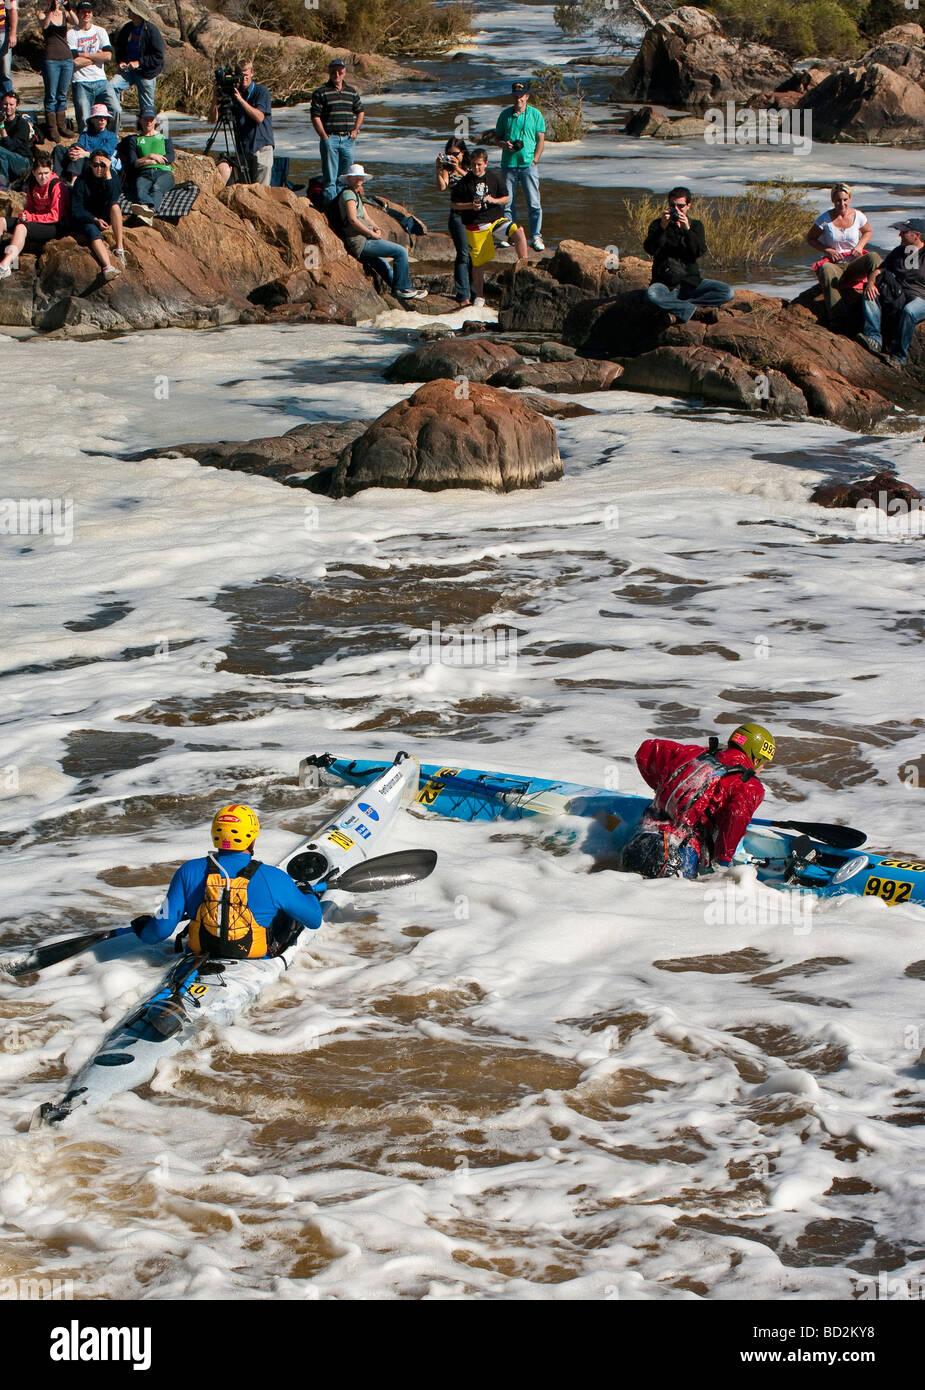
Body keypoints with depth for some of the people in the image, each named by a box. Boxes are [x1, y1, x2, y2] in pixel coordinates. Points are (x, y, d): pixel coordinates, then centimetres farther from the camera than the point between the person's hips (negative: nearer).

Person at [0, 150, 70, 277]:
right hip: (38, 222, 8)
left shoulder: (57, 186, -13)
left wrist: (30, 218, -20)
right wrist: (24, 215, -7)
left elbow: (55, 216, -17)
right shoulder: (32, 185, 8)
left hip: (57, 227, -8)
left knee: (21, 227, -34)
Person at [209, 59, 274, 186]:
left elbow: (259, 117, -17)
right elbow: (213, 118, 3)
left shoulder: (261, 92, -3)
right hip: (242, 149, 4)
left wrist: (241, 100, -23)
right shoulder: (233, 94, 8)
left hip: (261, 147, -4)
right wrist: (216, 97, -13)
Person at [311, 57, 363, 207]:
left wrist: (356, 130, 8)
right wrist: (324, 137, -10)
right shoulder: (320, 92, -1)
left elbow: (360, 111, 22)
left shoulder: (352, 92, 12)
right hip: (330, 138, -4)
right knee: (330, 178, -5)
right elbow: (316, 117, -5)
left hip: (348, 138, 4)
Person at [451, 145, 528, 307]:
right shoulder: (464, 182, -3)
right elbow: (455, 204, 2)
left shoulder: (495, 177, 1)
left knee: (519, 233, -26)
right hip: (475, 225, -1)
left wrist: (493, 200, -13)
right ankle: (479, 296, 19)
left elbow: (505, 199, 8)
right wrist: (471, 206, -14)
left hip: (496, 218, 1)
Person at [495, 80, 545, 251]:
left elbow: (541, 139, 5)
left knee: (534, 203, -5)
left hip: (528, 164, -2)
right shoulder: (505, 114, 8)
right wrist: (504, 144, -7)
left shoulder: (535, 114, 3)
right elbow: (498, 136, 15)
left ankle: (535, 236, 0)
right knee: (507, 202, 4)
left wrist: (535, 159, -5)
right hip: (508, 164, 2)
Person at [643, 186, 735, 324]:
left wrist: (687, 229, -19)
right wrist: (662, 227, -23)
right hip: (665, 283, -2)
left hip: (690, 281, 3)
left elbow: (700, 252, -6)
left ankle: (679, 313, -23)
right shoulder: (658, 224, 6)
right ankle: (697, 310, -26)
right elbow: (650, 249, -11)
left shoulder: (695, 226, 12)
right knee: (652, 294, -38)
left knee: (728, 292, -20)